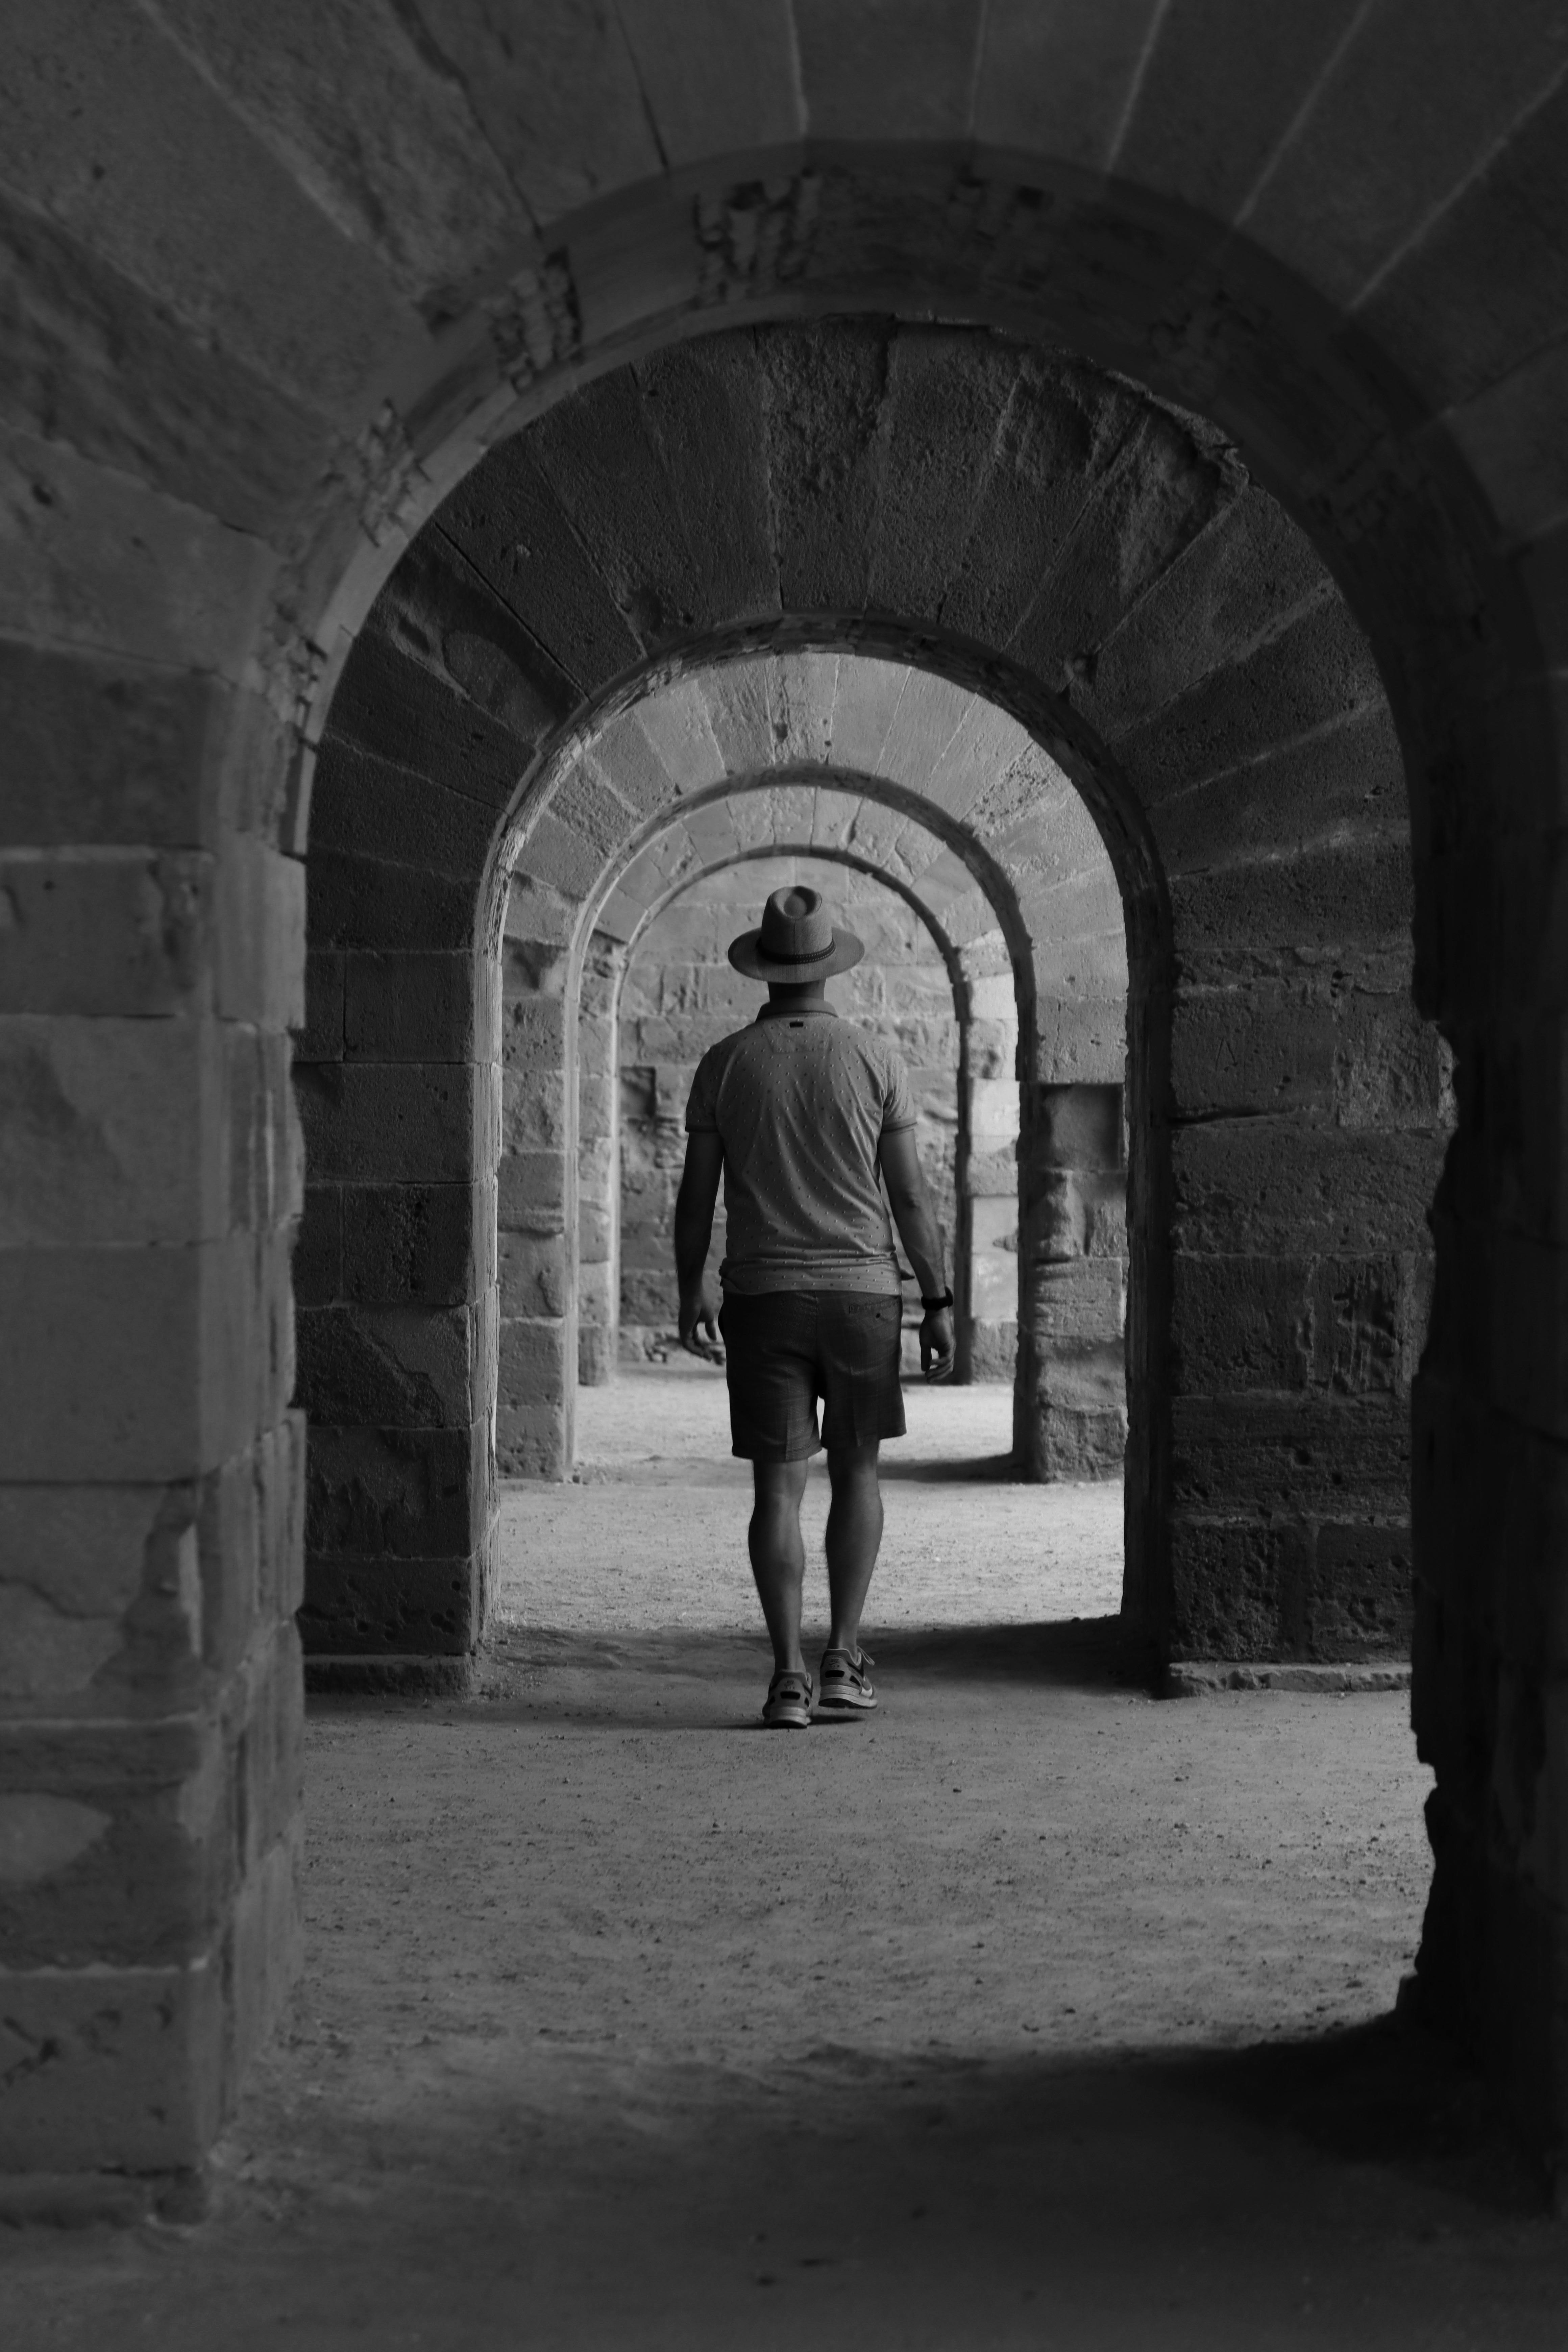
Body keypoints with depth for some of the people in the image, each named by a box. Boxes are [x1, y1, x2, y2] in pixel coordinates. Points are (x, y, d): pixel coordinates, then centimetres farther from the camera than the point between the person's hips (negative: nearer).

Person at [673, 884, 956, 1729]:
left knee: (778, 1488, 1)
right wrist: (938, 1301, 4)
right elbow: (910, 1194, -2)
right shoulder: (874, 1059, -2)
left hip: (763, 1296, 0)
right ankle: (843, 1659, 6)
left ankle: (788, 1676, -5)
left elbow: (696, 1195, 2)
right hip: (861, 1289, 0)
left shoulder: (725, 1064, 0)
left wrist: (691, 1297, 14)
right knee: (856, 1472, 14)